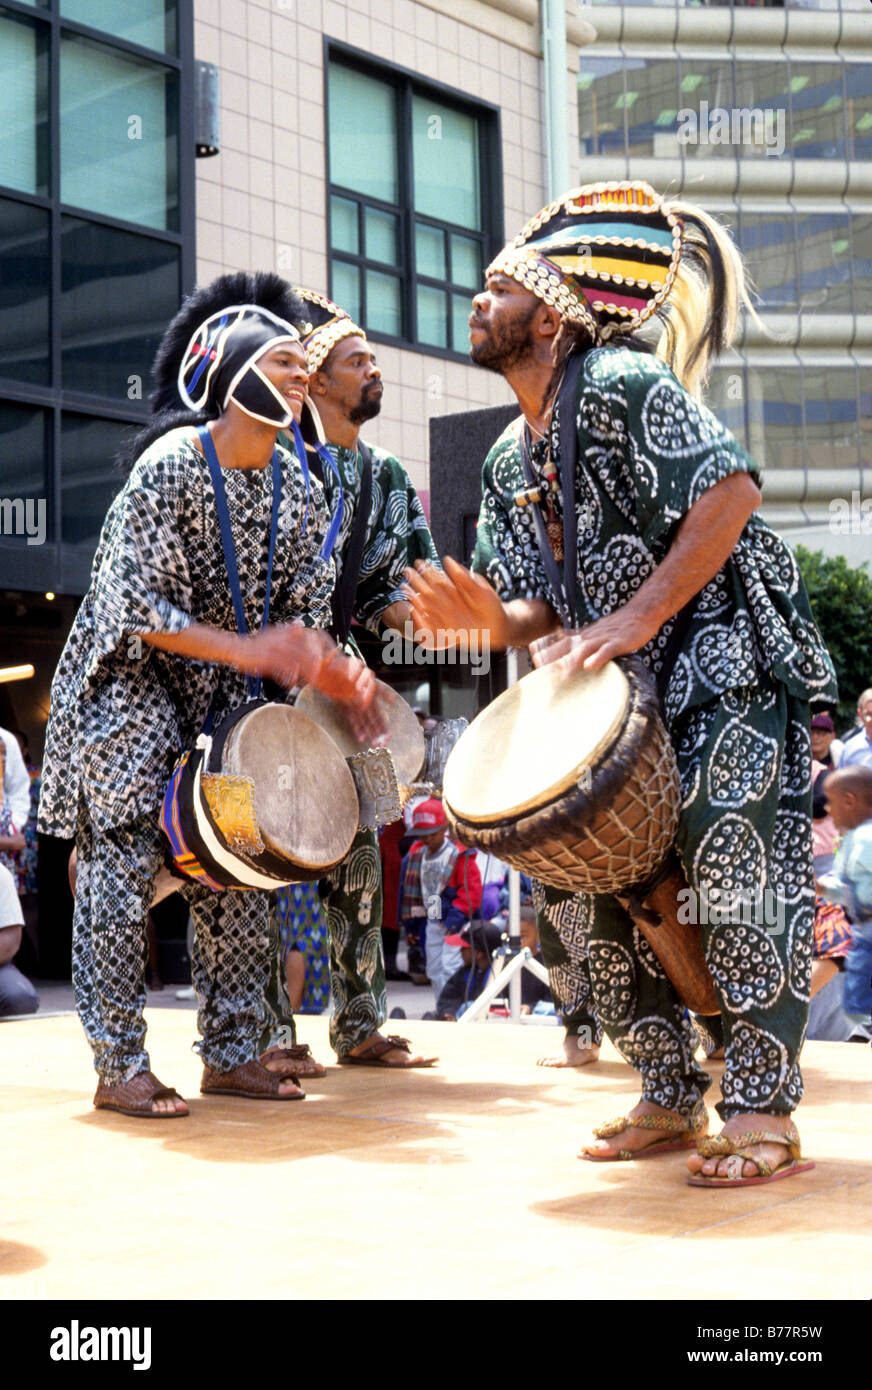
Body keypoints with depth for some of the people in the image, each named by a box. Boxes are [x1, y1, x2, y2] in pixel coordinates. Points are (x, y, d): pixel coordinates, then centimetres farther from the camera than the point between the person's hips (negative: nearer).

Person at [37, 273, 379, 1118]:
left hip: (222, 699, 7)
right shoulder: (169, 466, -20)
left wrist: (334, 670, -15)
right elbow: (138, 610, -23)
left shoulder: (297, 486, 0)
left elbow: (304, 609, 5)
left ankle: (231, 1055, 15)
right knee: (124, 866, -8)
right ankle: (118, 1069, 0)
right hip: (129, 691, -7)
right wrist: (248, 650, -32)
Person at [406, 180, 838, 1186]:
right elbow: (549, 610, 12)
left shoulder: (622, 385, -12)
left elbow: (731, 489, -22)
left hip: (730, 660, -8)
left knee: (729, 852, -20)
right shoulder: (509, 461, 12)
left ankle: (762, 1111, -12)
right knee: (592, 880, 4)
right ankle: (672, 1098, 15)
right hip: (630, 692, 9)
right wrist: (494, 620, -12)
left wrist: (638, 616, -26)